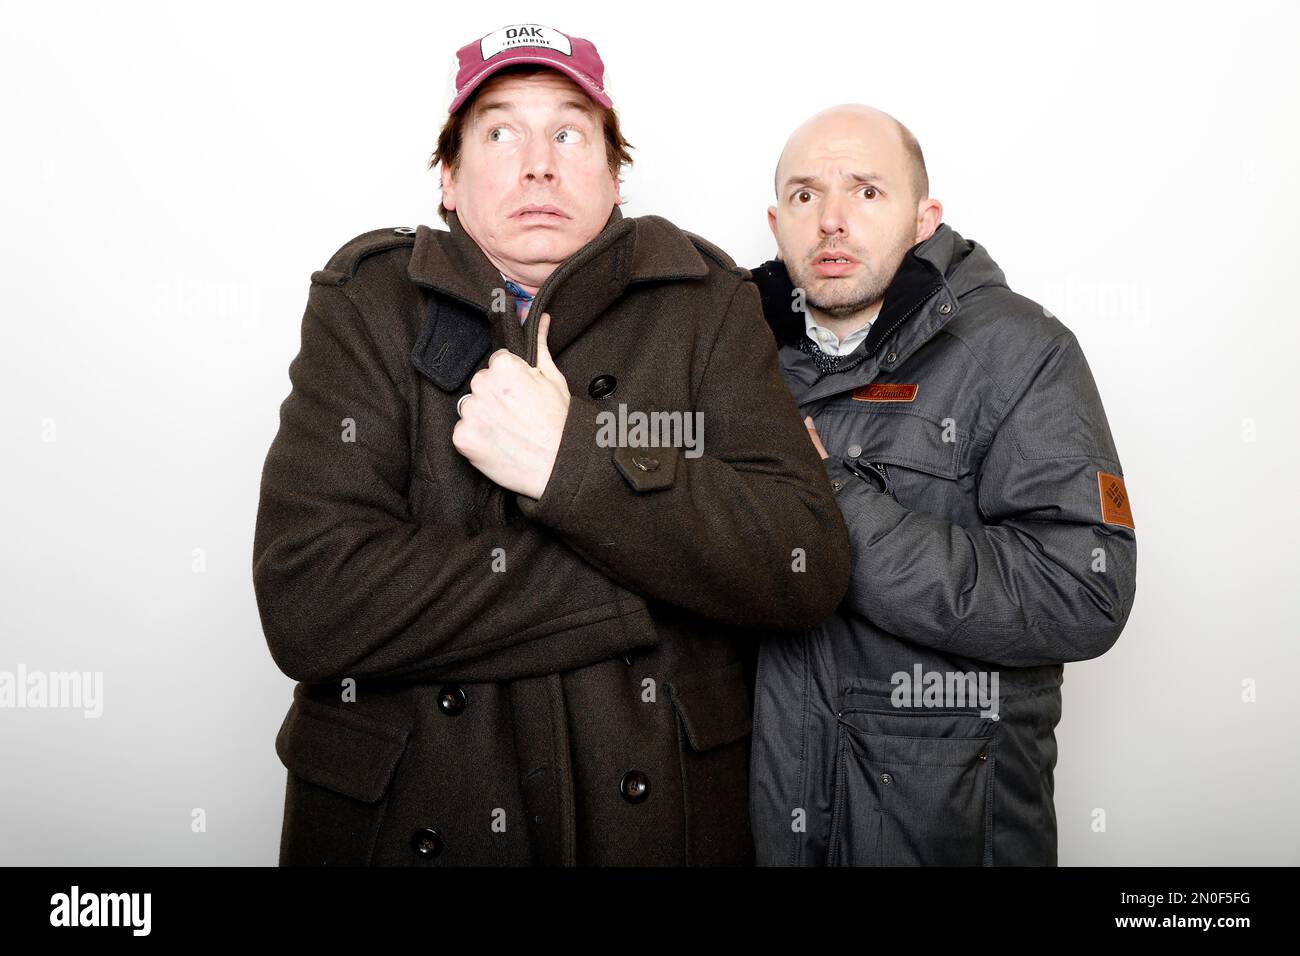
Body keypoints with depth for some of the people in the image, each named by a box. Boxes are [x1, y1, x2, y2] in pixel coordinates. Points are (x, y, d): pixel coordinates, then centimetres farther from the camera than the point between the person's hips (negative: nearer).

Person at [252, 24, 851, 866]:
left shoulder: (705, 299, -4)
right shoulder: (365, 303, -6)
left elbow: (811, 568, -13)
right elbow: (306, 604, -19)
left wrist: (570, 464, -24)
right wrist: (655, 585, -19)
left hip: (664, 814, 1)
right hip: (404, 816, 0)